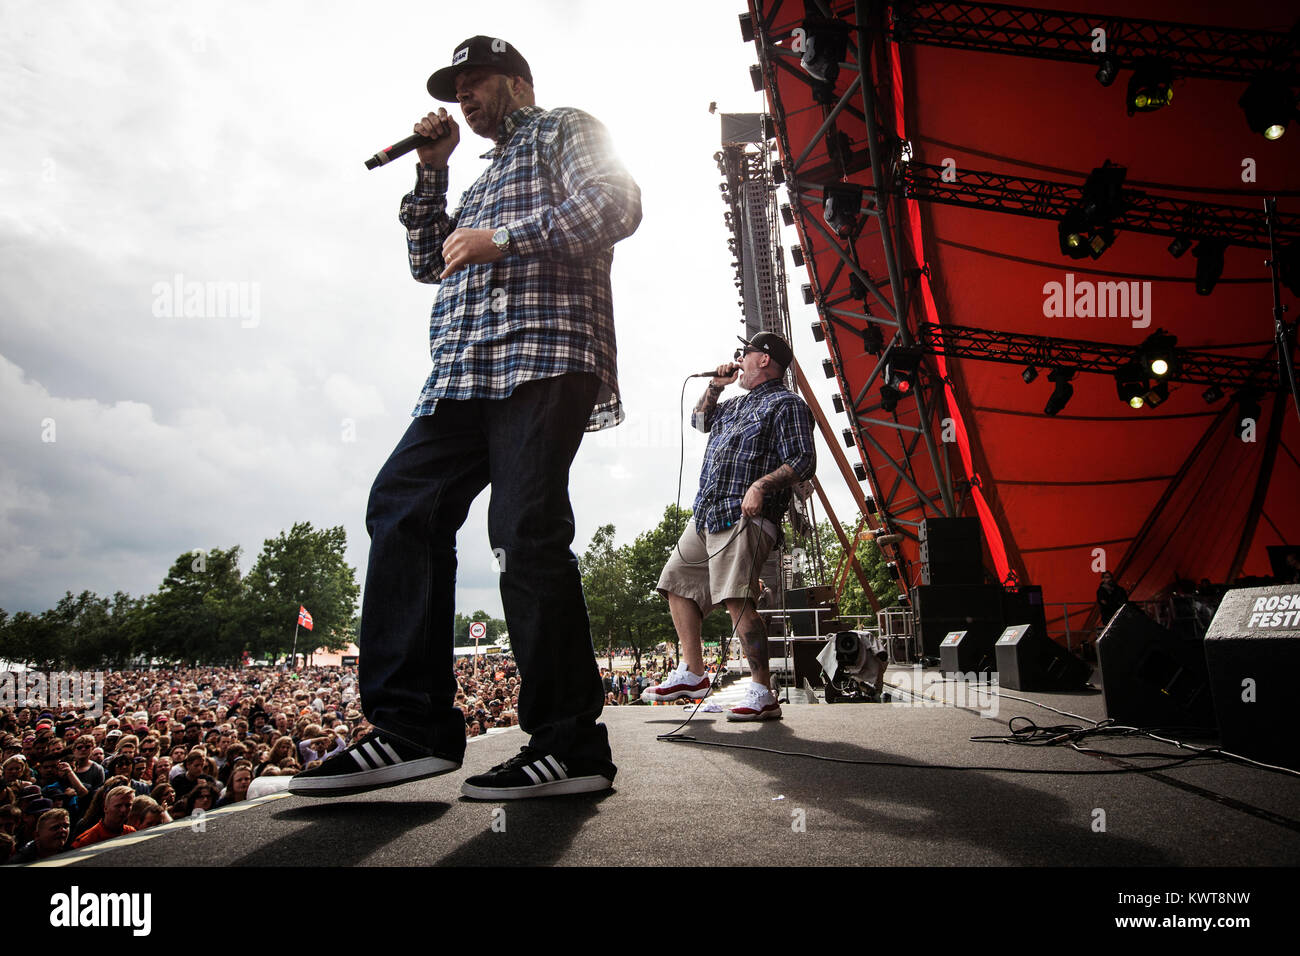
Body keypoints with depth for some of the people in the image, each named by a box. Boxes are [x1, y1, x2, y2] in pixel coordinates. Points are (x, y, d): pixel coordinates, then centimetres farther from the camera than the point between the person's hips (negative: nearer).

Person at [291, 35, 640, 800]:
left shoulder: (565, 130, 14)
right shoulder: (489, 179, 38)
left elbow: (617, 204, -6)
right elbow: (430, 262, 33)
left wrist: (503, 239, -9)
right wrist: (431, 172, 25)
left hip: (541, 360, -9)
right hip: (467, 373, 9)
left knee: (526, 531, -18)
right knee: (403, 506, -5)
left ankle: (571, 746, -12)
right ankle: (413, 728, -7)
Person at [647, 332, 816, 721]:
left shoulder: (786, 404, -1)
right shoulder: (737, 404, 25)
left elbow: (803, 462, -11)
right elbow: (700, 420, 42)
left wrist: (762, 484, -25)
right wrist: (715, 387, 26)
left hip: (744, 517, -10)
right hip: (706, 516, 10)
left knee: (737, 600, -20)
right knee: (678, 585, 11)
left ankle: (762, 694, -17)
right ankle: (692, 675, 18)